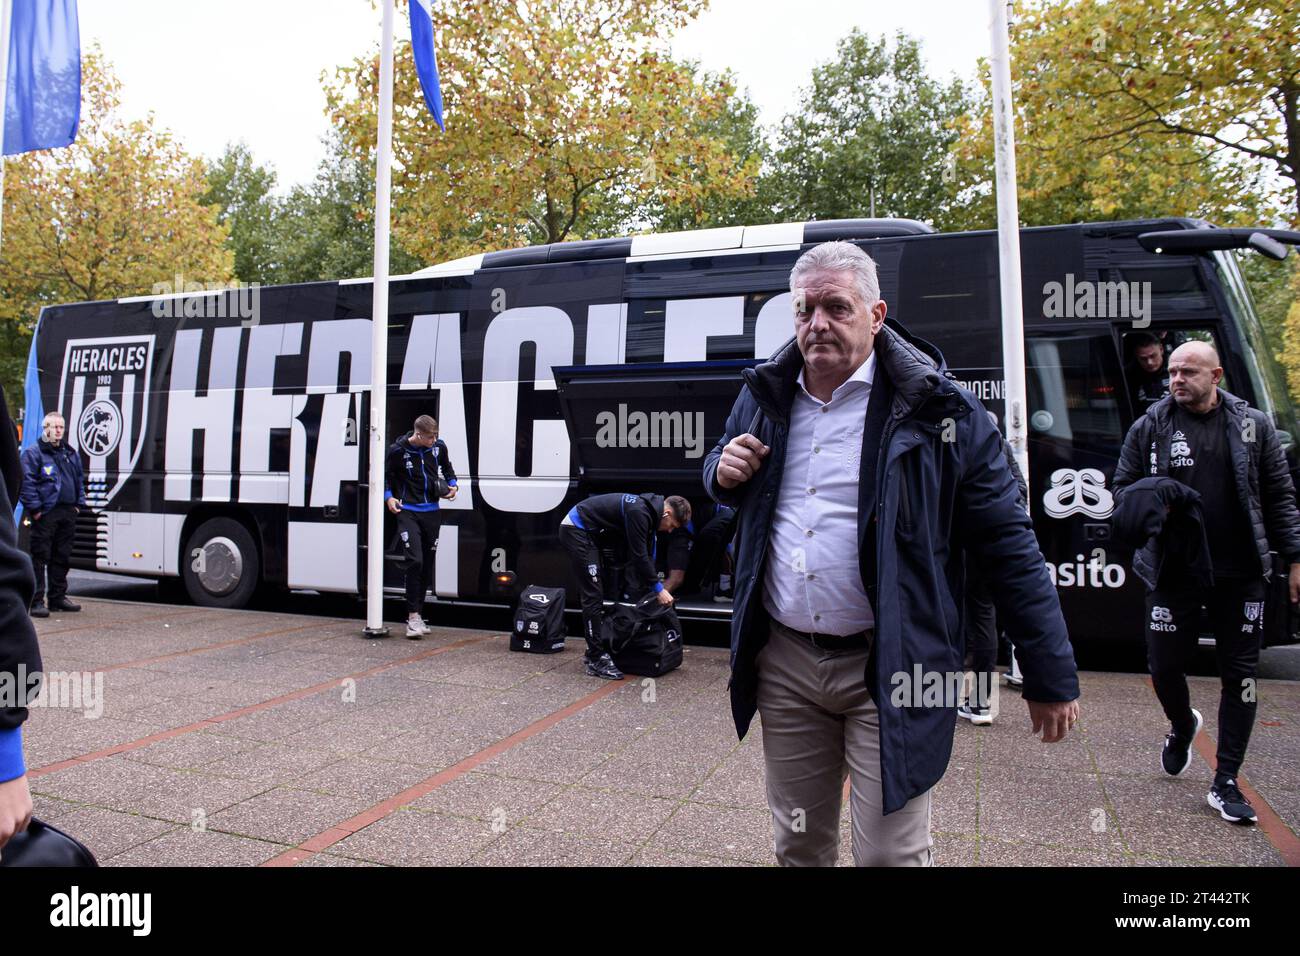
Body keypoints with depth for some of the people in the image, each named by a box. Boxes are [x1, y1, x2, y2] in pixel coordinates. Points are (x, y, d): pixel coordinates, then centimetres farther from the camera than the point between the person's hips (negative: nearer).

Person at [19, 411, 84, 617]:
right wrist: (34, 508, -15)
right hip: (46, 514, -7)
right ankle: (36, 601, -2)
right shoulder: (33, 452, -3)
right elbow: (27, 482, -10)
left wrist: (79, 503, 15)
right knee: (40, 558, -5)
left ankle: (58, 597, 21)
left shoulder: (71, 453, 18)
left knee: (62, 558, 12)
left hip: (68, 512, 7)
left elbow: (79, 480, 24)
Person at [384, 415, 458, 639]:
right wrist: (388, 497, -6)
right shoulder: (398, 450, -9)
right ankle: (413, 616, -9)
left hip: (431, 512, 5)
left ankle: (417, 615, 20)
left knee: (427, 564, 8)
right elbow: (386, 474, 6)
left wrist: (452, 484, 5)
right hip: (408, 512, -4)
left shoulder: (439, 446, 1)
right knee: (414, 561, -17)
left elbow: (447, 467, 20)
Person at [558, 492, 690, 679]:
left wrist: (655, 586, 8)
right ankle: (596, 661, -6)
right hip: (576, 530, -10)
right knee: (593, 594, -10)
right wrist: (659, 588, -15)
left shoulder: (648, 512, 7)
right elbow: (639, 555, -22)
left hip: (586, 533, 10)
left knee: (594, 593, 13)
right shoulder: (639, 512, -23)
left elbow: (646, 554, 12)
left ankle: (594, 651, 21)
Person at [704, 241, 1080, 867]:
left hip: (888, 672, -4)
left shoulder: (936, 409, -9)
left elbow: (1009, 548, -7)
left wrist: (1051, 678, -5)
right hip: (784, 664, 5)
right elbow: (722, 480, 22)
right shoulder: (765, 397, 5)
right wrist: (724, 472, -4)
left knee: (891, 853, 6)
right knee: (798, 846, 20)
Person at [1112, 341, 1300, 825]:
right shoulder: (1149, 427, 2)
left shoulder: (1253, 425, 4)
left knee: (1239, 676, 4)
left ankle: (1225, 783, 18)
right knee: (1165, 666, 4)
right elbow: (1122, 489, 7)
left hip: (1240, 575, 1)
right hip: (1173, 572, 0)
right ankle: (1182, 726, 39)